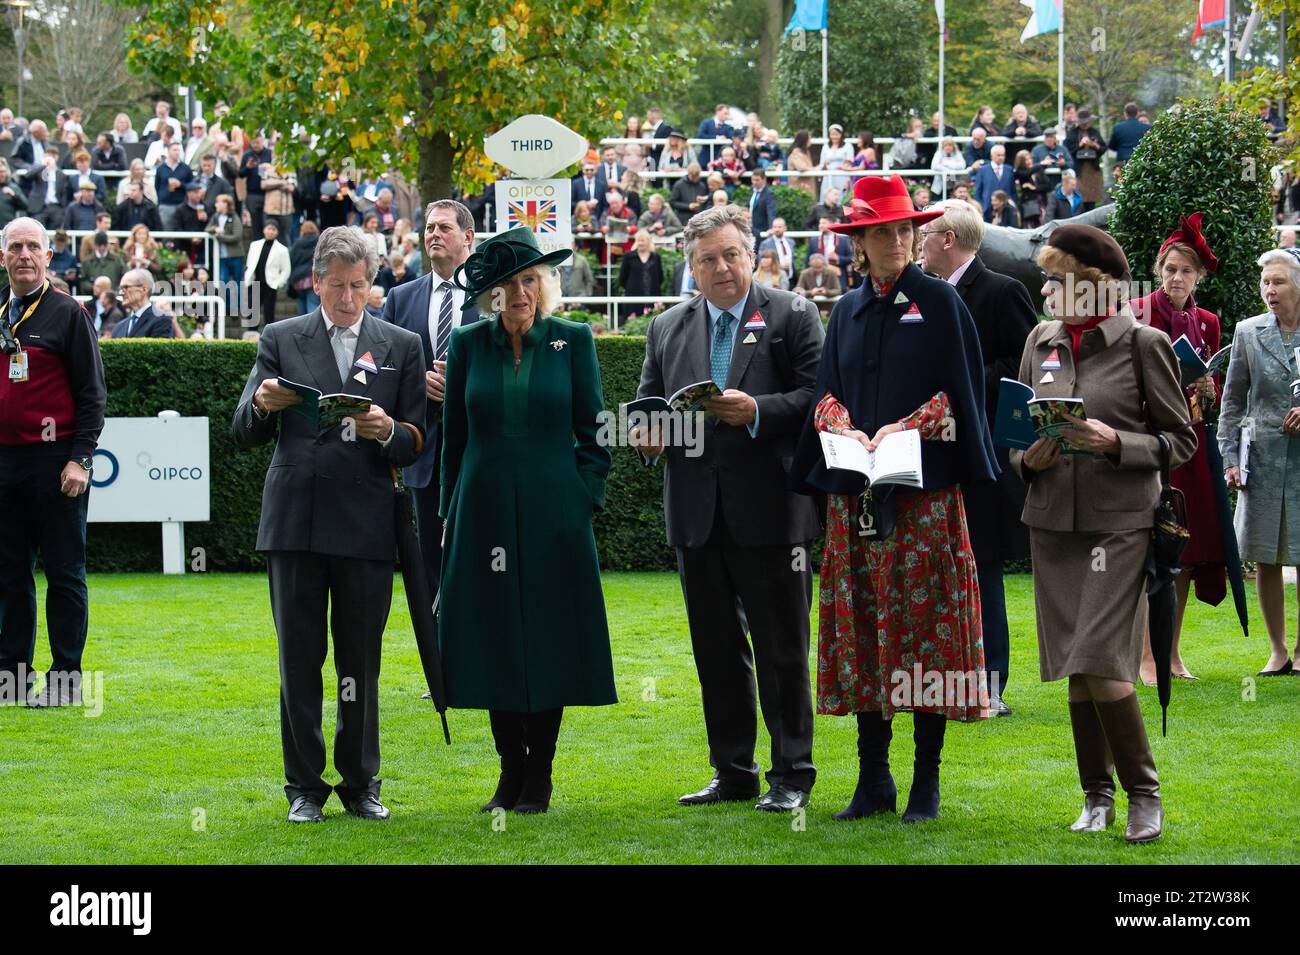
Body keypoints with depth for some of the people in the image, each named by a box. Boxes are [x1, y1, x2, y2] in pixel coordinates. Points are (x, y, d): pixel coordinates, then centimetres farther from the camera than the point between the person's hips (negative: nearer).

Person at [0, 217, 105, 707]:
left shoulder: (68, 314, -2)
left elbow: (91, 393, -5)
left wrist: (80, 459, -12)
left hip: (54, 463, -6)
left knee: (64, 574, -1)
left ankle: (66, 680, 2)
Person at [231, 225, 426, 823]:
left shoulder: (400, 346, 10)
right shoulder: (281, 341, 10)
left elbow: (418, 443, 7)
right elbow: (243, 435, 6)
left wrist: (388, 431, -15)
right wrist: (261, 404, -16)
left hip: (366, 524, 0)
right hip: (293, 521, 0)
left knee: (361, 662, 3)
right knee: (298, 659, 2)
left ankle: (360, 784, 12)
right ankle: (305, 786, 8)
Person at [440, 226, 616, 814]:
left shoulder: (573, 341, 2)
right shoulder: (467, 344, 5)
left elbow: (592, 432, 4)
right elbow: (453, 435, 10)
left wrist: (587, 499, -3)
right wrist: (451, 511, 8)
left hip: (553, 512, -1)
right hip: (486, 510, 1)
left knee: (549, 638, 1)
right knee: (493, 640, 3)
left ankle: (539, 776, 9)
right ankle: (511, 771, 13)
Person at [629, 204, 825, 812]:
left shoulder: (792, 317, 1)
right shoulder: (667, 328, 14)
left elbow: (816, 397, -8)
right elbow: (648, 403, 16)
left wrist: (757, 412, -21)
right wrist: (645, 434, -6)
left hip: (769, 508, -5)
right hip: (696, 511, 5)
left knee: (781, 650, 0)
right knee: (715, 650, 10)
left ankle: (792, 776, 6)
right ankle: (733, 773, 18)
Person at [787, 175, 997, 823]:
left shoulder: (939, 303, 2)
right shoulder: (848, 310, 15)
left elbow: (958, 389, -1)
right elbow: (826, 391, 14)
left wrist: (906, 429, -14)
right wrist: (844, 428, -7)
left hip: (922, 490, -4)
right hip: (855, 495, 4)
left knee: (924, 622, -5)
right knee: (860, 625, 3)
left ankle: (926, 783, 1)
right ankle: (872, 780, 10)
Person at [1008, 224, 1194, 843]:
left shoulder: (1142, 344, -5)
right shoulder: (1041, 341, 9)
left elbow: (1180, 439, -2)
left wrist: (1115, 443, -16)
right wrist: (1029, 457, -3)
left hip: (1119, 522, -5)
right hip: (1052, 519, 5)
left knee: (1101, 665, -12)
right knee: (1074, 671, 8)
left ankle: (1143, 791, 3)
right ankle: (1097, 794, 20)